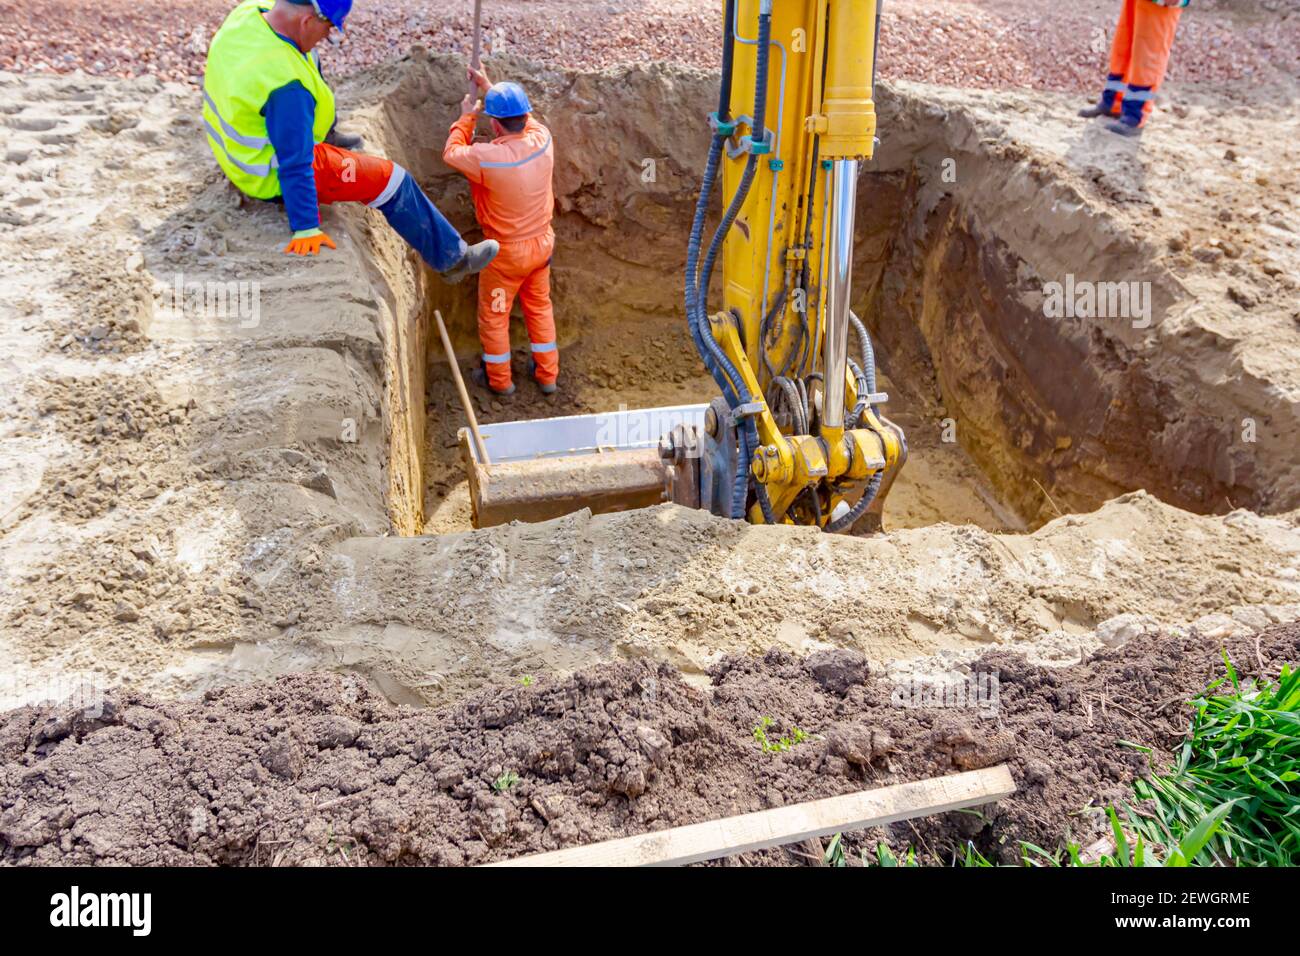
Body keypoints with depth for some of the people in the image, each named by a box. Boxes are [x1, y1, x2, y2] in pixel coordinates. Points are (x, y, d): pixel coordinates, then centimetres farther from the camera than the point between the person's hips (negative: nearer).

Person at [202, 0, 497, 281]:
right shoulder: (288, 87, -38)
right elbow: (295, 166, -32)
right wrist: (306, 228, -26)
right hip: (271, 174, -9)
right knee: (391, 180, -2)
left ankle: (331, 134, 45)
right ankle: (451, 257, 11)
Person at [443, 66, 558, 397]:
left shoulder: (487, 158, -31)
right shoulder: (542, 139, -17)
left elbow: (451, 153, -9)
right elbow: (524, 117, 8)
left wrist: (467, 116, 5)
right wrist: (490, 87, 15)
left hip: (507, 251, -5)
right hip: (542, 242, 5)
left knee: (493, 314, 17)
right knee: (540, 306, 23)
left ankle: (499, 379, 32)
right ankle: (547, 374, 34)